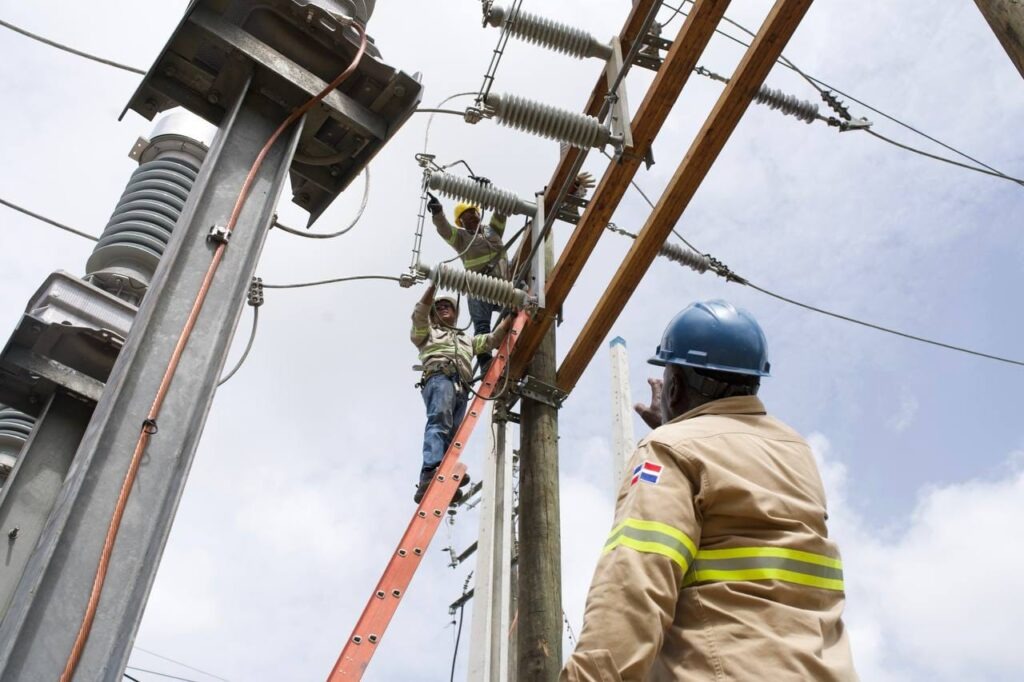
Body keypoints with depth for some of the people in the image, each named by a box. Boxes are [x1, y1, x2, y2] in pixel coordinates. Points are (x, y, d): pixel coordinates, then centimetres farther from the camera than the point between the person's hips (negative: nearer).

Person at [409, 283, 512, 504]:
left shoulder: (468, 340, 44)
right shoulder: (427, 332, 30)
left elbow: (493, 339, 34)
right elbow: (419, 313, 11)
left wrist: (512, 315, 25)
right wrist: (434, 283, 3)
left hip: (461, 389, 5)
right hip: (439, 378, -5)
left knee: (451, 435, -17)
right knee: (440, 421, -33)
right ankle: (431, 472, -55)